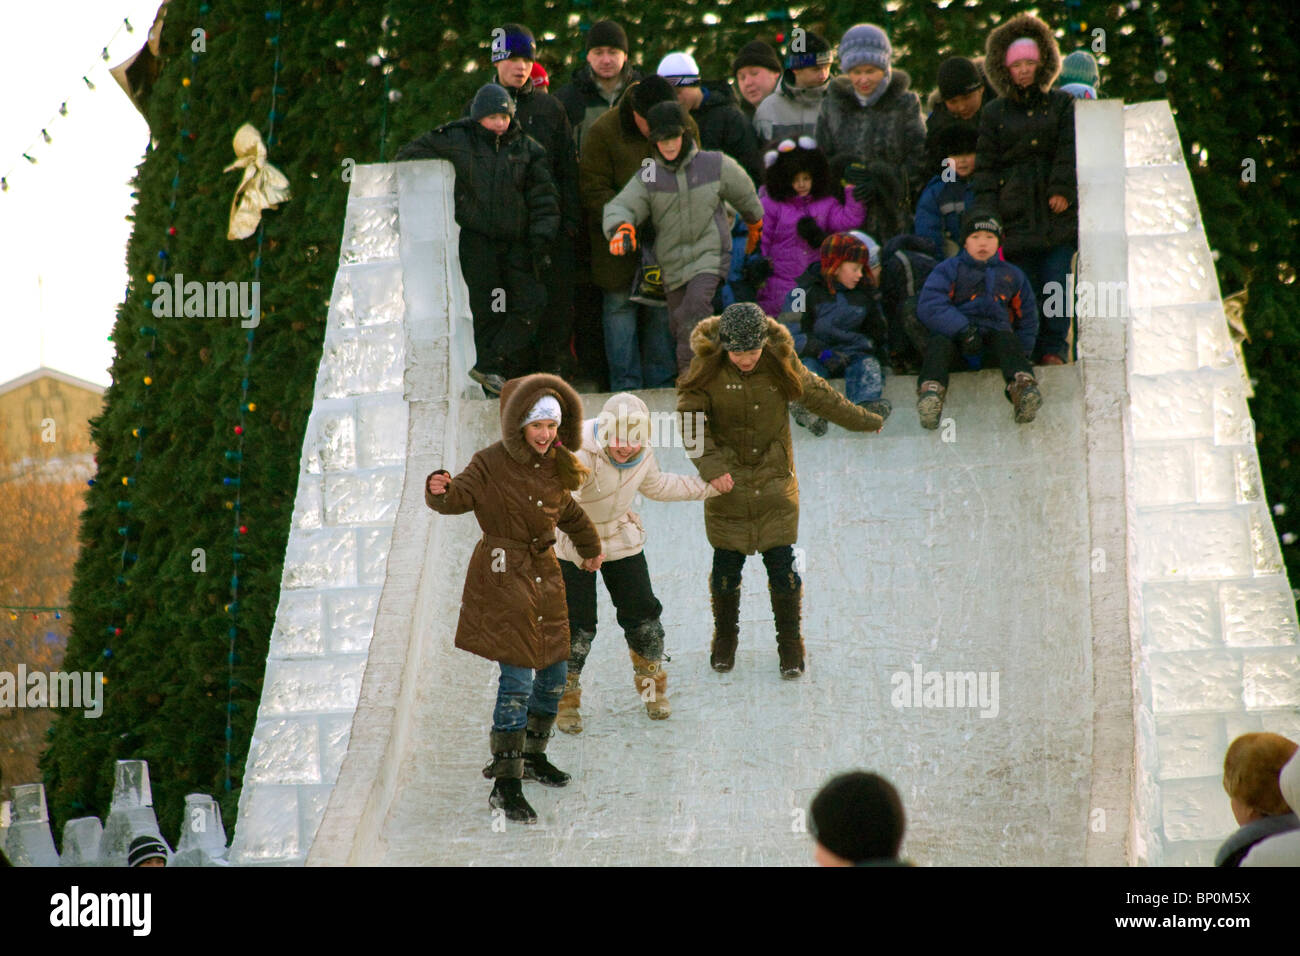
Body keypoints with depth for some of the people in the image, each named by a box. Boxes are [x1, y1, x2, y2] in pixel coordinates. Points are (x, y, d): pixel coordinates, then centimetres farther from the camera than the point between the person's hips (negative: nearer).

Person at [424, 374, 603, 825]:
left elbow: (568, 513, 28)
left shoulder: (556, 468, 10)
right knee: (518, 677, -14)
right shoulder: (492, 463, -10)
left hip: (544, 575, 7)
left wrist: (589, 546, 42)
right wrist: (442, 490, -45)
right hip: (502, 576, -7)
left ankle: (531, 756, 36)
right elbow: (461, 496, -23)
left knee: (553, 673, 14)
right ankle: (505, 784, -11)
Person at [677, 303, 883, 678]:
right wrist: (710, 464, -31)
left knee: (782, 566, 1)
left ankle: (790, 644, 18)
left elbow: (818, 395, 11)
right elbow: (690, 421, -15)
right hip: (726, 482, -1)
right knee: (727, 565, 6)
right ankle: (725, 638, 29)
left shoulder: (780, 363, -5)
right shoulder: (707, 368, -11)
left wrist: (866, 421, 22)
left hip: (774, 480, 1)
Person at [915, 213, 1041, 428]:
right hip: (953, 334, -2)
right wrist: (961, 329, -20)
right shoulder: (949, 269, 12)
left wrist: (1019, 352, 11)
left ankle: (1023, 385, -61)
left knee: (1007, 339, -32)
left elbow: (1028, 320, 29)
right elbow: (929, 306, -5)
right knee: (939, 343, -35)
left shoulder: (1012, 275, 24)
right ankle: (931, 389, -63)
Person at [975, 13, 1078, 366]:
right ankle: (1027, 352, 0)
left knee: (1056, 282, -7)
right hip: (1016, 214, 1)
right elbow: (986, 165, 11)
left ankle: (1054, 349, -2)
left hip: (1057, 211, -1)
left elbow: (1069, 151, 4)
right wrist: (987, 213, 0)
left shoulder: (1062, 104, 12)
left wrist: (1062, 189, -10)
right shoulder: (994, 113, 14)